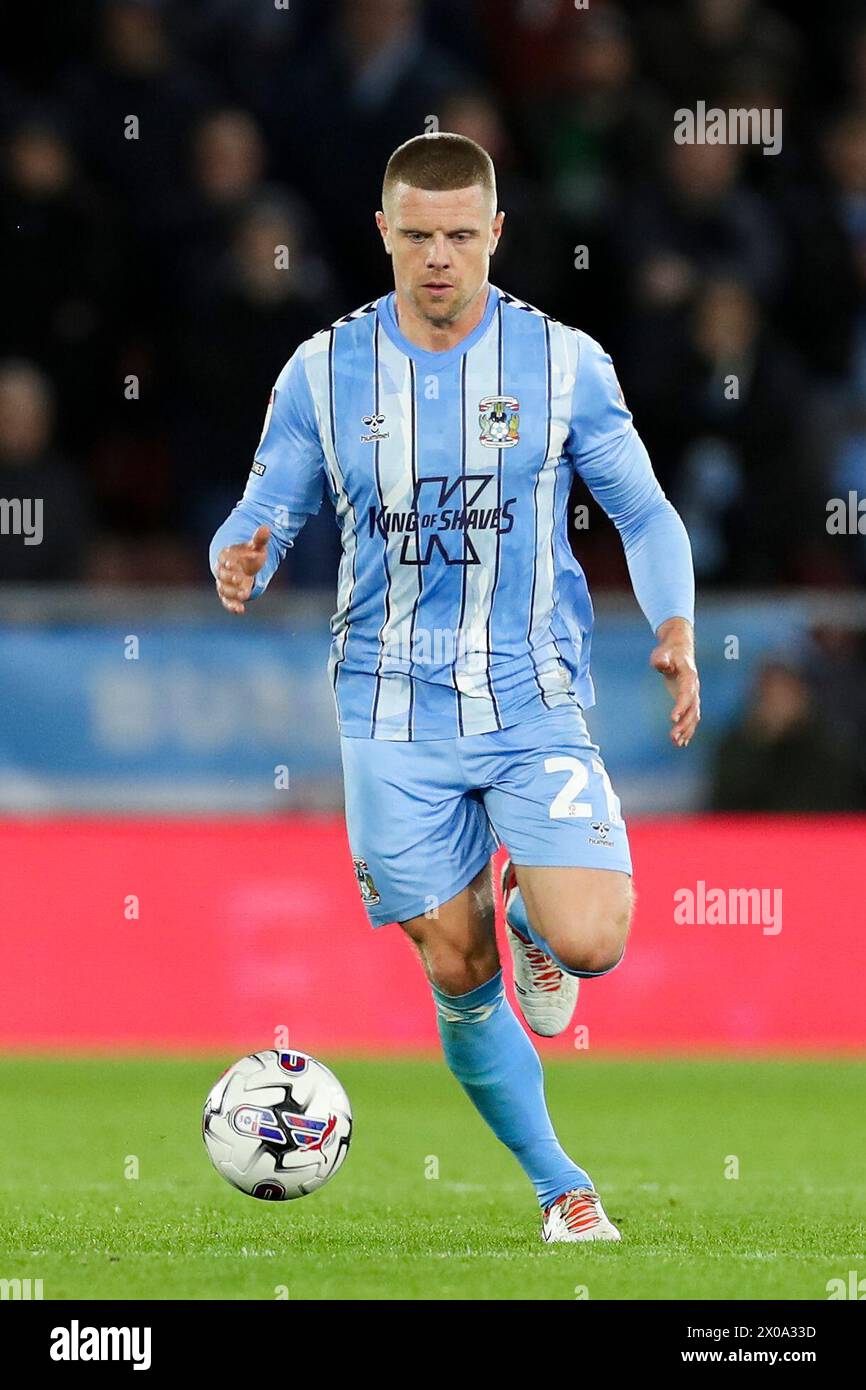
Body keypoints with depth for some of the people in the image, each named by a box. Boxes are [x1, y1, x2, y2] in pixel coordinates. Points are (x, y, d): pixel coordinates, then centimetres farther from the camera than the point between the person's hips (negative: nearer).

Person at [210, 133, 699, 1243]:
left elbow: (645, 513, 5)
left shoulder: (564, 362, 0)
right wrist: (238, 562, -18)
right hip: (397, 723, 1)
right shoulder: (324, 372, 2)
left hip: (535, 705, -1)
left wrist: (675, 626, -13)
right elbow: (264, 517, 6)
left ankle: (533, 918, 18)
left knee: (591, 944, -19)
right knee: (456, 977, 2)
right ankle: (561, 1188, 21)